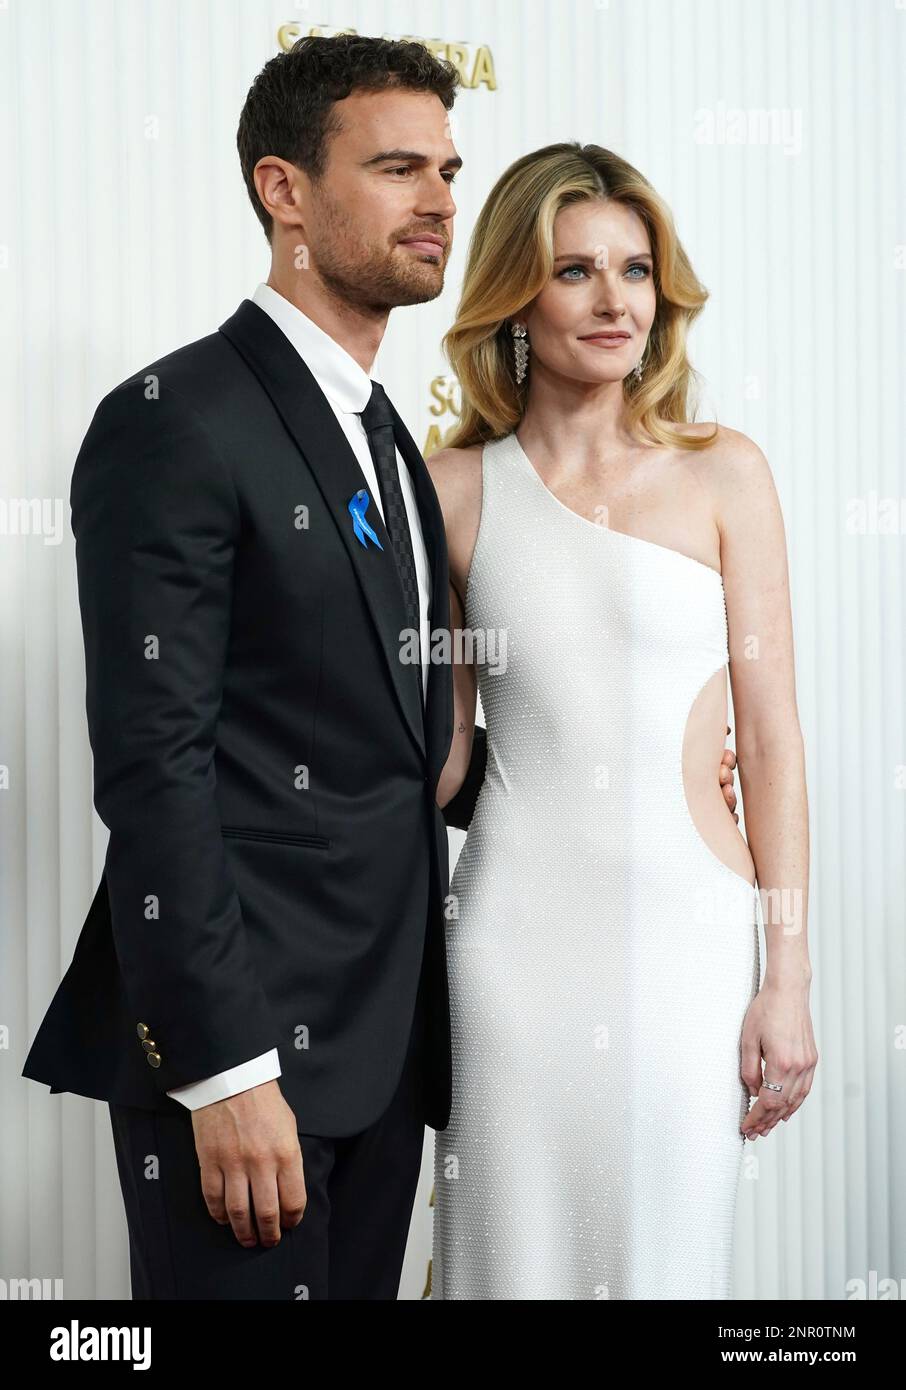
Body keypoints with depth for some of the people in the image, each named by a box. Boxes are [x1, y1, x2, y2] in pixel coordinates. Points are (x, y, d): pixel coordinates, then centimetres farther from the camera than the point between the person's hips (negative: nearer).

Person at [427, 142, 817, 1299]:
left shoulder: (722, 475, 2)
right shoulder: (455, 489, 3)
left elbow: (770, 737, 1)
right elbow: (443, 748, 11)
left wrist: (788, 980, -2)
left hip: (688, 924, 0)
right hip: (517, 930, 0)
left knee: (666, 1252, 6)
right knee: (518, 1252, 7)